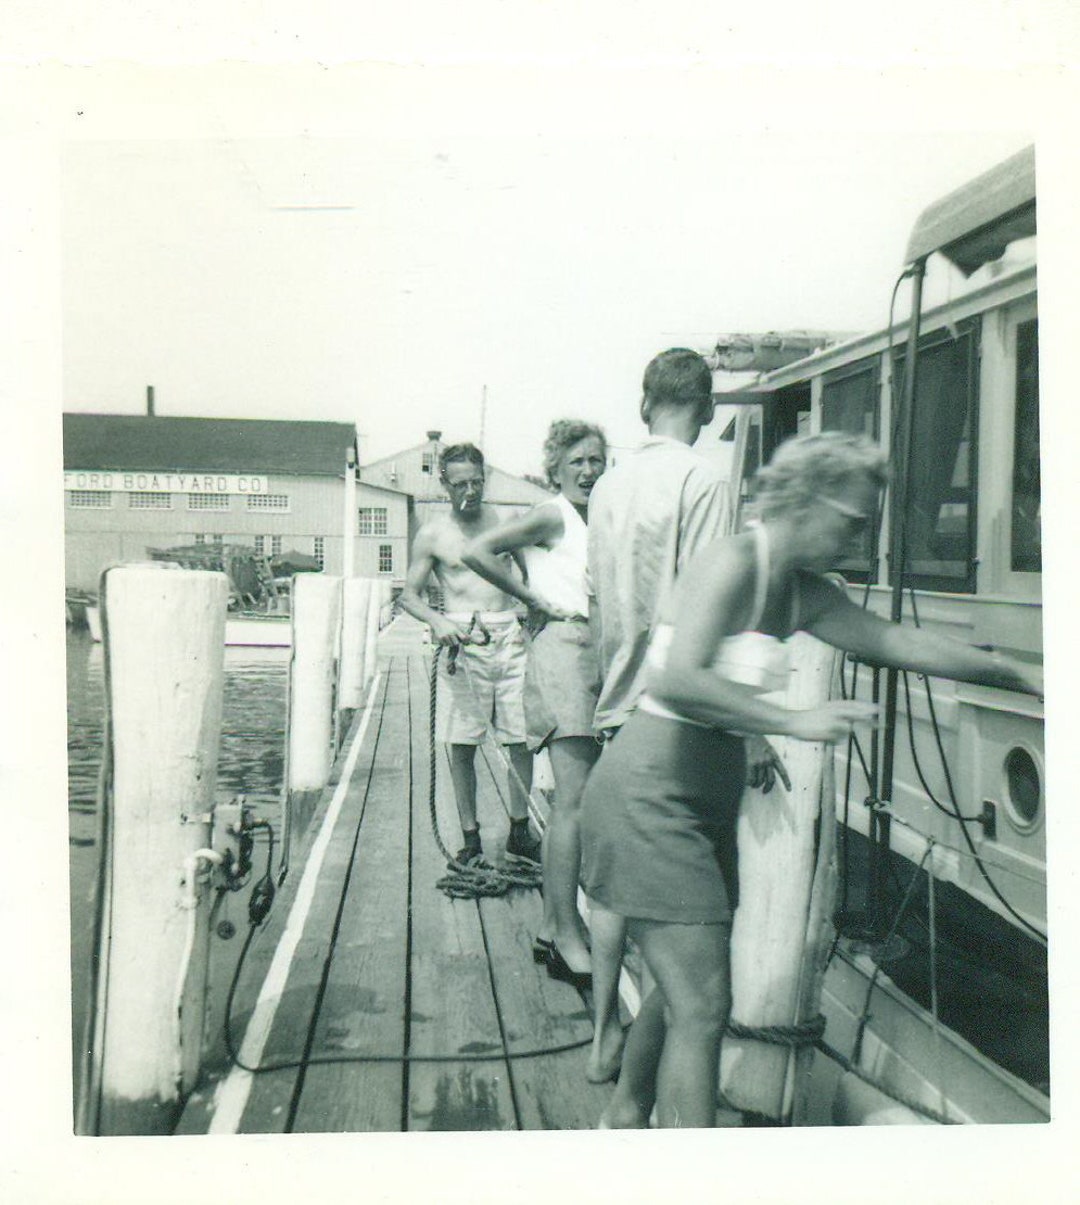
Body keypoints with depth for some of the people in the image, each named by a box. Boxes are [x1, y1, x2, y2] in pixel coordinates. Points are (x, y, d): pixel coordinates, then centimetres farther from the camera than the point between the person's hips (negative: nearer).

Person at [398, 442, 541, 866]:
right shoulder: (433, 535, 5)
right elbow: (409, 595, 6)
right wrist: (437, 621, -12)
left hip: (509, 636, 2)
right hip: (462, 642, -2)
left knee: (522, 739, 1)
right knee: (461, 745, 1)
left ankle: (519, 831, 15)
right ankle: (471, 839, 12)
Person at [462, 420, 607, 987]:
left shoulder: (591, 521, 20)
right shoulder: (552, 516, -5)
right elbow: (476, 552, -15)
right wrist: (537, 600, -9)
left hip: (594, 654, 9)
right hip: (563, 649, -9)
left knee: (575, 800, 10)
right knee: (574, 801, -12)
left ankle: (555, 925, 18)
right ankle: (567, 936, -8)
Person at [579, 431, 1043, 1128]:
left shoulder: (803, 594, 11)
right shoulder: (733, 563, -17)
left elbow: (906, 644, 16)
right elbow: (677, 682, -30)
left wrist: (1028, 678, 20)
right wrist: (795, 723, -27)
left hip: (707, 802, 9)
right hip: (650, 794, -9)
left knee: (683, 991, 19)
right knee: (703, 1005, -9)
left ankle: (626, 1116, 40)